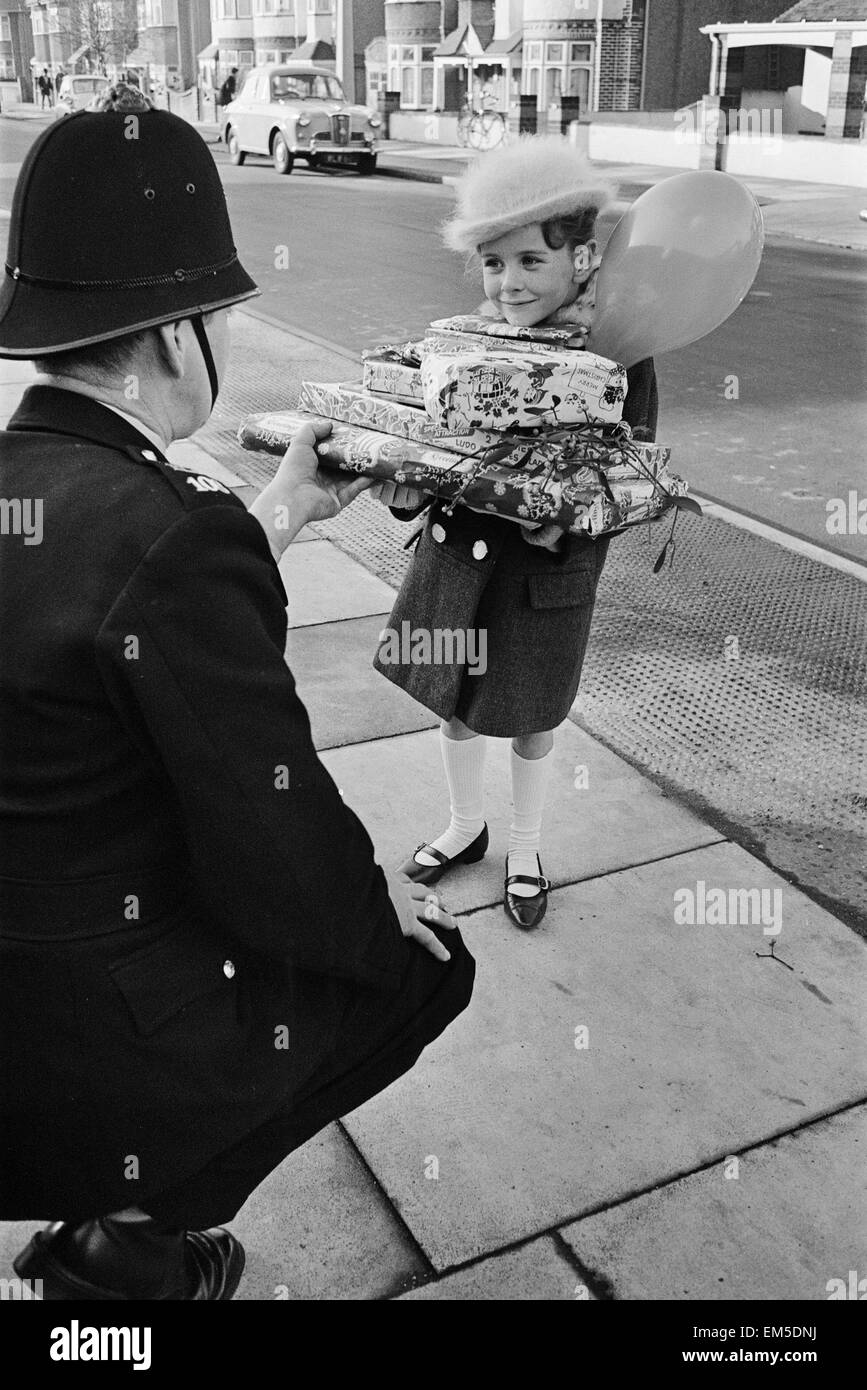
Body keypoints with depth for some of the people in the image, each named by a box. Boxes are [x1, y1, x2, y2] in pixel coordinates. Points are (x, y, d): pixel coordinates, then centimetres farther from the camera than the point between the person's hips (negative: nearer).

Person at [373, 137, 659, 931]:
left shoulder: (618, 363, -15)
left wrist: (564, 531, -30)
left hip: (546, 578, -3)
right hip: (454, 560, 4)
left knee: (533, 723, 16)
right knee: (456, 707, 19)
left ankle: (526, 850, 41)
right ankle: (467, 826, 46)